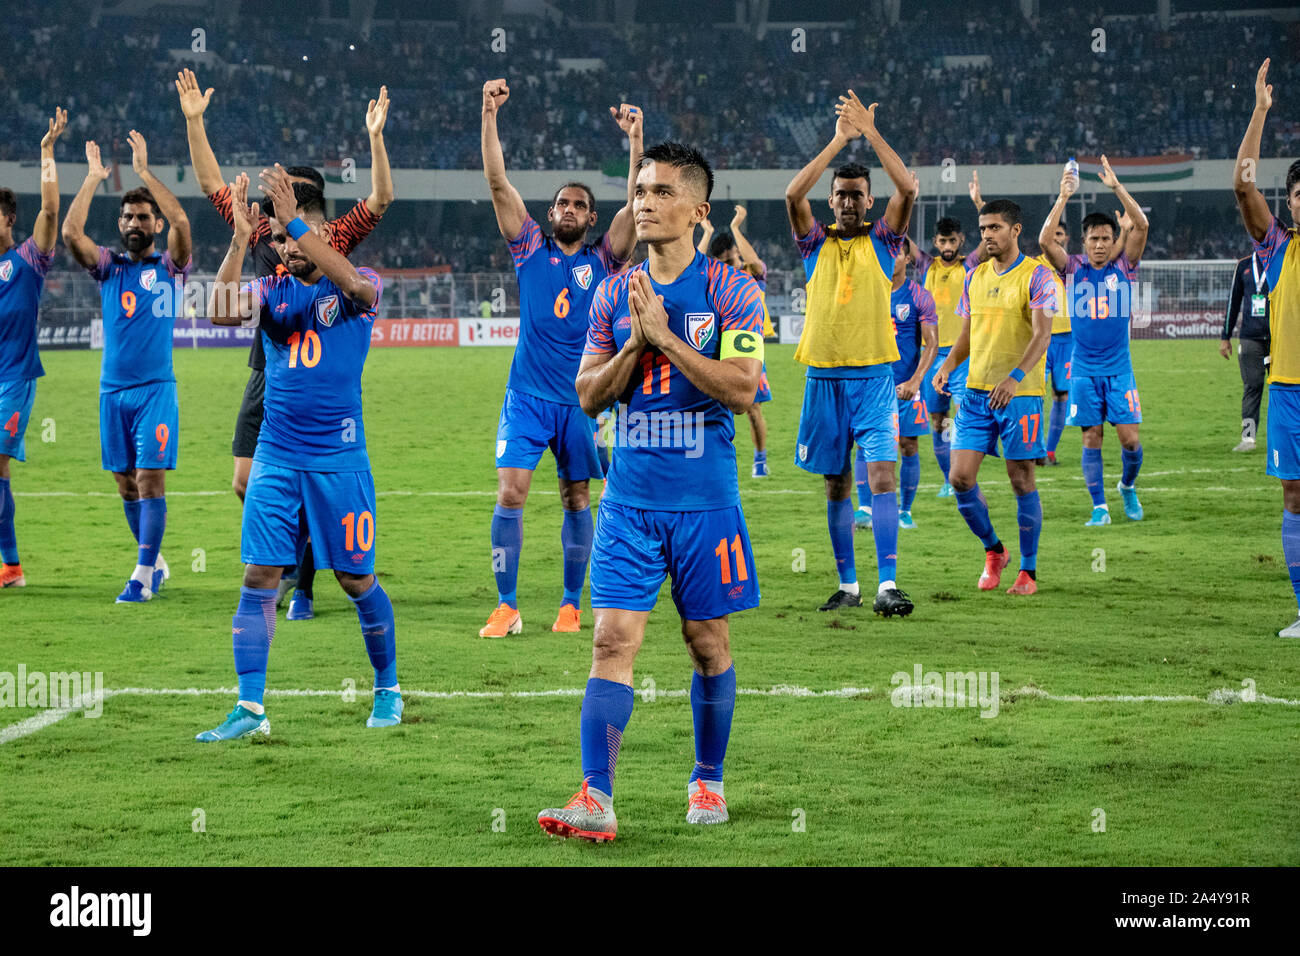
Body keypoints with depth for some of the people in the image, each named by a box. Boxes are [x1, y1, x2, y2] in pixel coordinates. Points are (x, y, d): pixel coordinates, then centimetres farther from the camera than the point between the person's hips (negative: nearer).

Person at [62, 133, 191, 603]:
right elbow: (70, 233, -5)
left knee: (150, 478, -10)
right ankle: (155, 562, 20)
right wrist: (93, 179, -3)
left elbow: (181, 223, -16)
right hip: (112, 388, 4)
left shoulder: (170, 267, 2)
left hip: (155, 388, -4)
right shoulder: (108, 266, 10)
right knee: (127, 483, 7)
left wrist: (143, 170, -13)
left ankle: (143, 574, -9)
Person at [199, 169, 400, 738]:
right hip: (275, 457, 3)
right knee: (259, 576, -4)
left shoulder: (356, 288, -1)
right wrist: (239, 240, -20)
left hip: (339, 459, -3)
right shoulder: (272, 291, 8)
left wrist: (296, 221, -31)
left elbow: (352, 281, -26)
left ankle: (387, 690, 24)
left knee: (357, 580, 5)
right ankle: (250, 709, -4)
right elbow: (219, 312, -11)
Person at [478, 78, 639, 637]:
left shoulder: (603, 261, 6)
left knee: (576, 500, 6)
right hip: (528, 395, -1)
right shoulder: (530, 250, 6)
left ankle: (571, 604, 16)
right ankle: (506, 606, -6)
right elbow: (497, 182, 0)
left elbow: (636, 204, -6)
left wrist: (635, 141, -16)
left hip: (581, 398, 1)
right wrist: (489, 115, -9)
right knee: (510, 493, -11)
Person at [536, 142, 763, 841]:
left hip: (705, 500, -2)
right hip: (629, 500, 2)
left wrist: (665, 337, -18)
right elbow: (589, 396, 5)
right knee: (613, 640, -8)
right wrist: (635, 343, -11)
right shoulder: (614, 295, 7)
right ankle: (596, 799, -14)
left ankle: (707, 780, 26)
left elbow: (742, 390, -15)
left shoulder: (730, 291, -5)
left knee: (708, 644, 8)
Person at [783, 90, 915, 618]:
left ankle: (887, 584, -18)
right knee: (837, 485, 8)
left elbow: (907, 187, -11)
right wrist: (837, 141, -13)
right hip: (824, 376, 2)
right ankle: (847, 584, 16)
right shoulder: (816, 243, 7)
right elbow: (793, 195, -10)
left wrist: (871, 132, -14)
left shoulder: (882, 241, 5)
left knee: (881, 475, -13)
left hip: (874, 375, -2)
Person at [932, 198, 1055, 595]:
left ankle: (1028, 571, 10)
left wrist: (1015, 377, -30)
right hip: (976, 391, 5)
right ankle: (993, 551, 19)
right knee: (960, 477, -2)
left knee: (1021, 480, -1)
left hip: (1020, 393, -5)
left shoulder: (1037, 276, -6)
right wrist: (947, 365, 0)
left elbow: (1042, 335, -16)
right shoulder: (974, 276, 13)